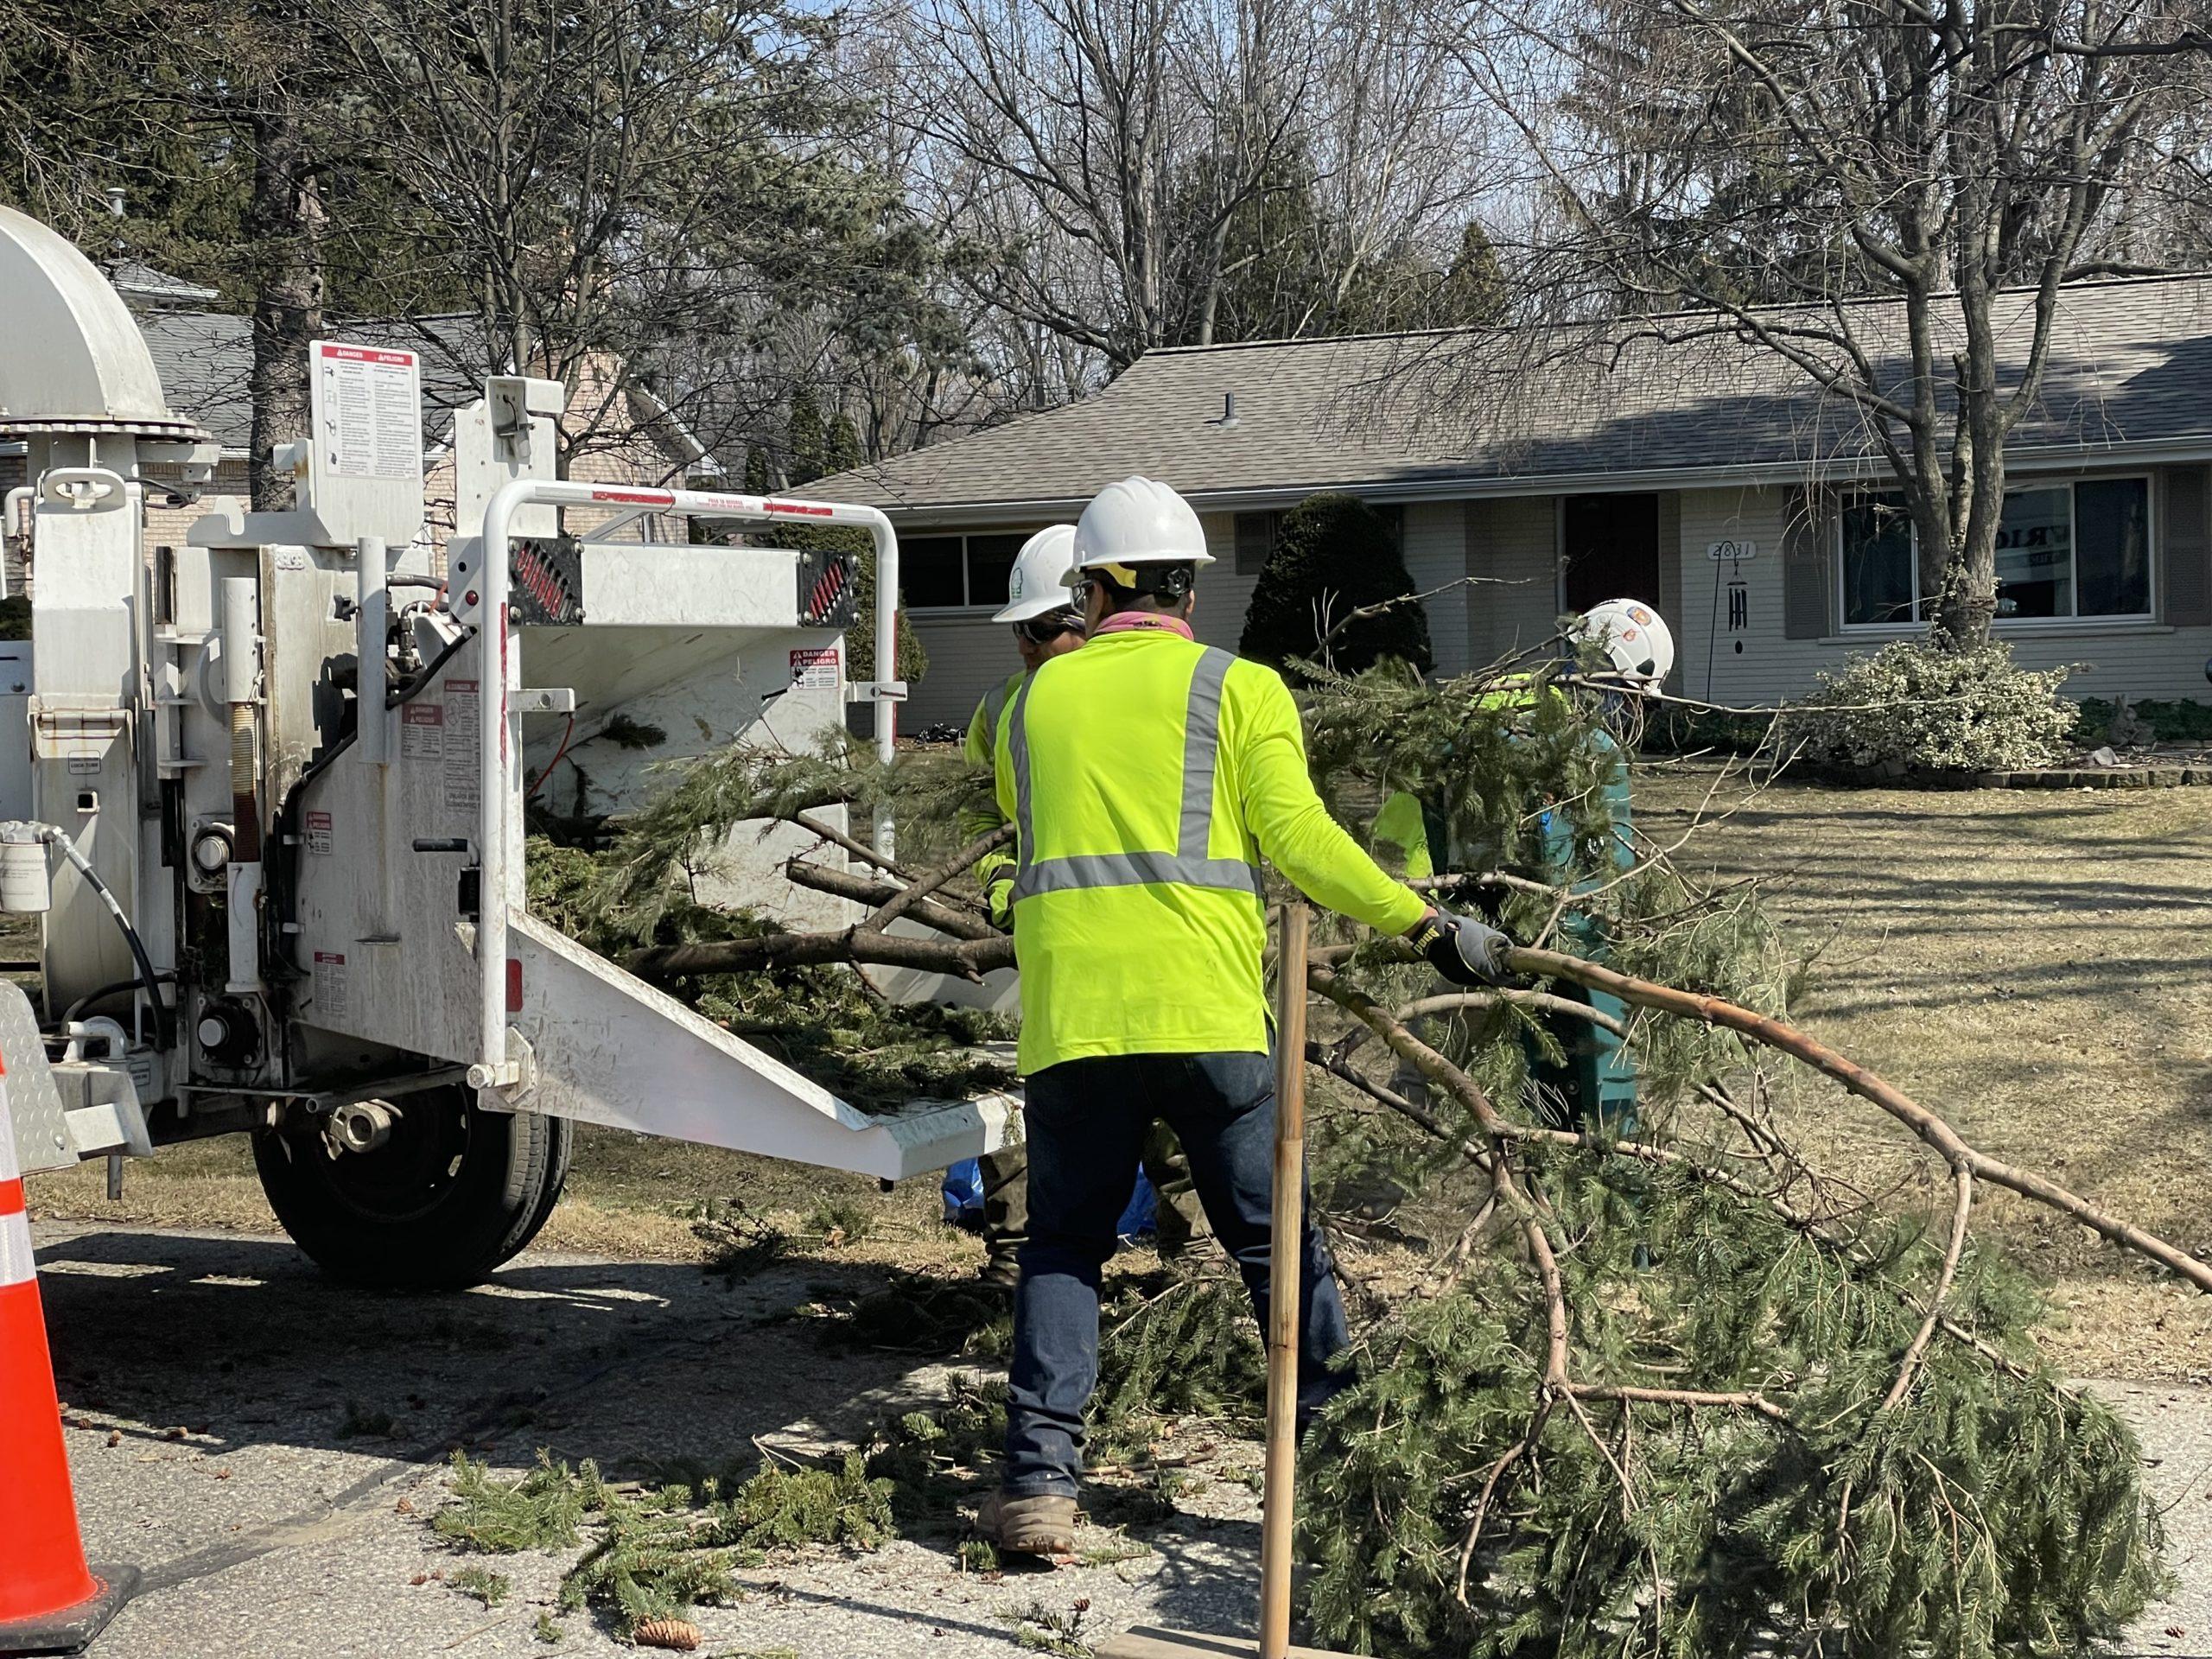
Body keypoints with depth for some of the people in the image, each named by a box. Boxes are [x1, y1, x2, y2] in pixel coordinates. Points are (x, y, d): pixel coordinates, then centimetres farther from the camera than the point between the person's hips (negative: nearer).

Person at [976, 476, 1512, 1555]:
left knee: (1063, 1247, 12)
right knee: (1278, 1243, 6)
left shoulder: (1032, 703, 17)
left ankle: (1038, 1478, 4)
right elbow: (1300, 837, -5)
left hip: (1066, 1014, 2)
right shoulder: (1239, 687, 6)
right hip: (1205, 1016, -2)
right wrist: (1430, 926, -1)